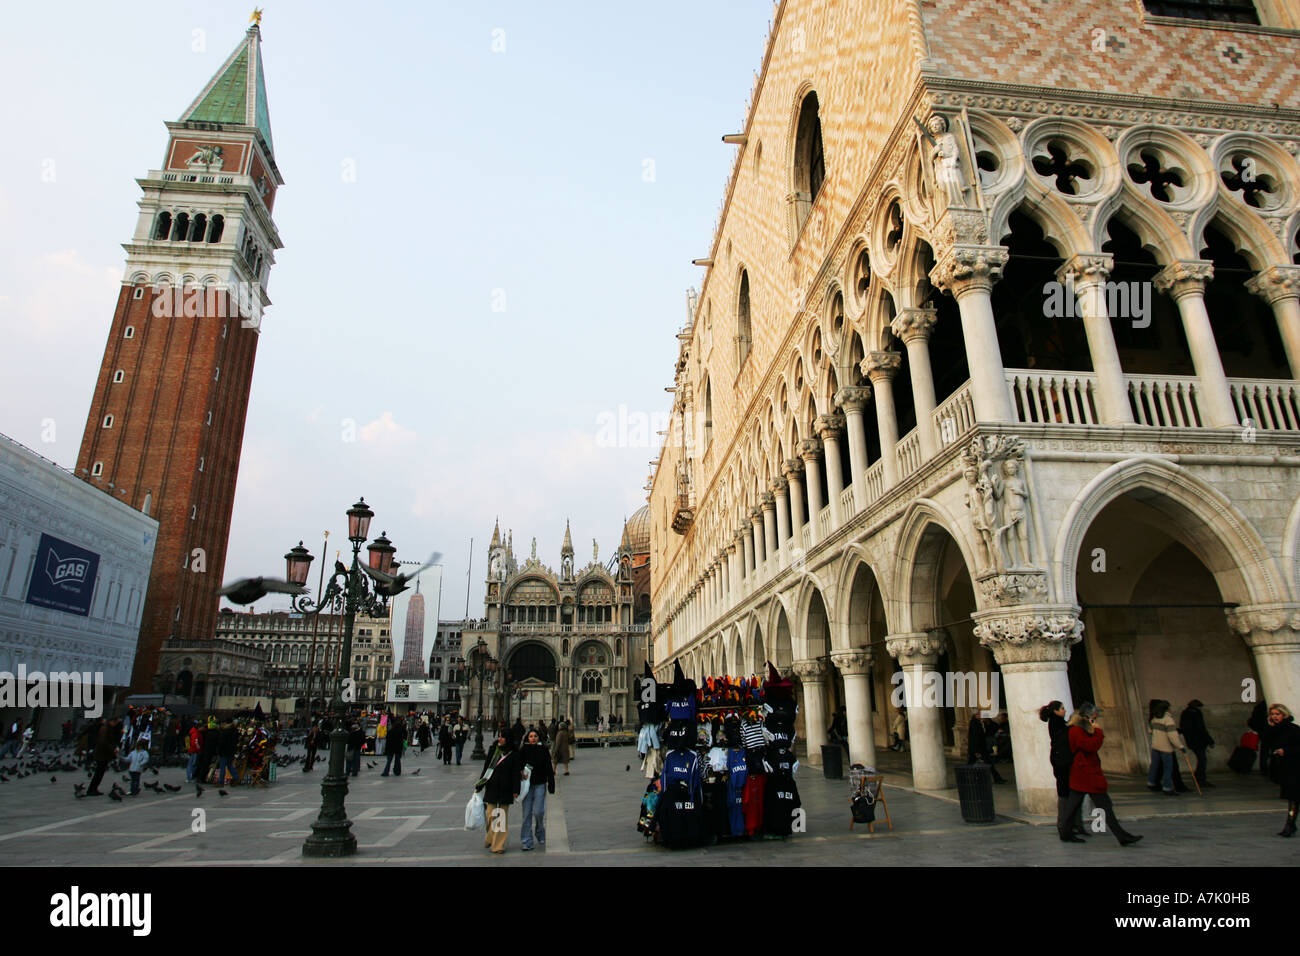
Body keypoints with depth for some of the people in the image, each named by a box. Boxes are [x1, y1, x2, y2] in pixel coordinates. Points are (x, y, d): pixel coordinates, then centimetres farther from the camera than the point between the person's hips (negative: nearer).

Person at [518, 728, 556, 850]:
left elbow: (549, 768, 2)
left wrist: (551, 785, -1)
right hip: (527, 784, 1)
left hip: (540, 785, -1)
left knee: (538, 811, -5)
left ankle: (540, 832, 23)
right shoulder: (523, 750, 2)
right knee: (527, 813, 1)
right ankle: (526, 842, 8)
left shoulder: (543, 750, 0)